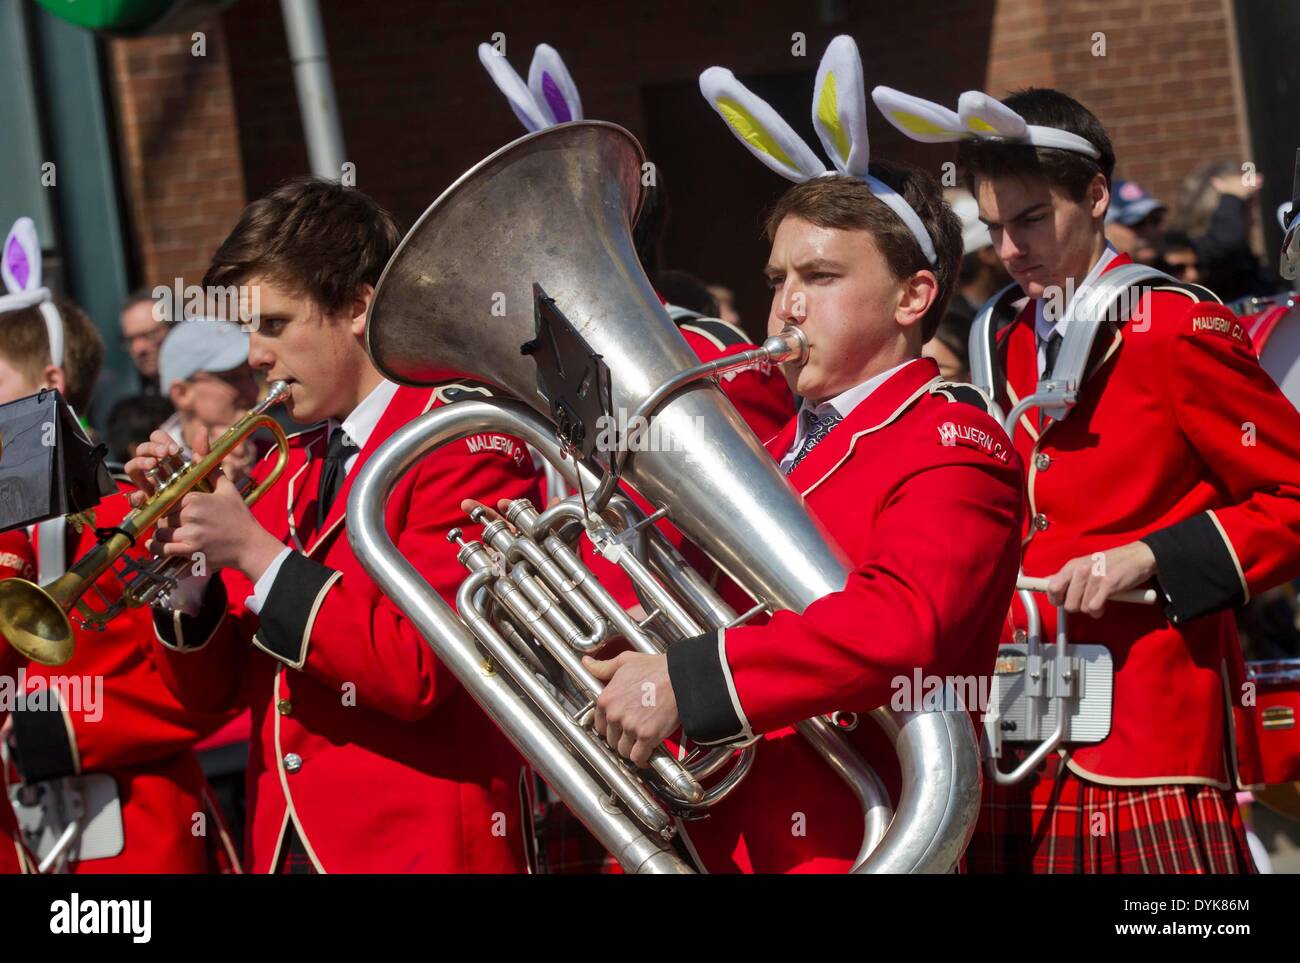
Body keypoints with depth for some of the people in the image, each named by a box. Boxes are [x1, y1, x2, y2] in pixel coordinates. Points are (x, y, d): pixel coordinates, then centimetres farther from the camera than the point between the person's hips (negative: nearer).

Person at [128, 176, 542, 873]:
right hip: (285, 845, 7)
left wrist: (255, 551, -17)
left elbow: (417, 669, -19)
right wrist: (185, 555, -4)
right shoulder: (284, 471, 13)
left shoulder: (467, 442, -8)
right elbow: (212, 689, 12)